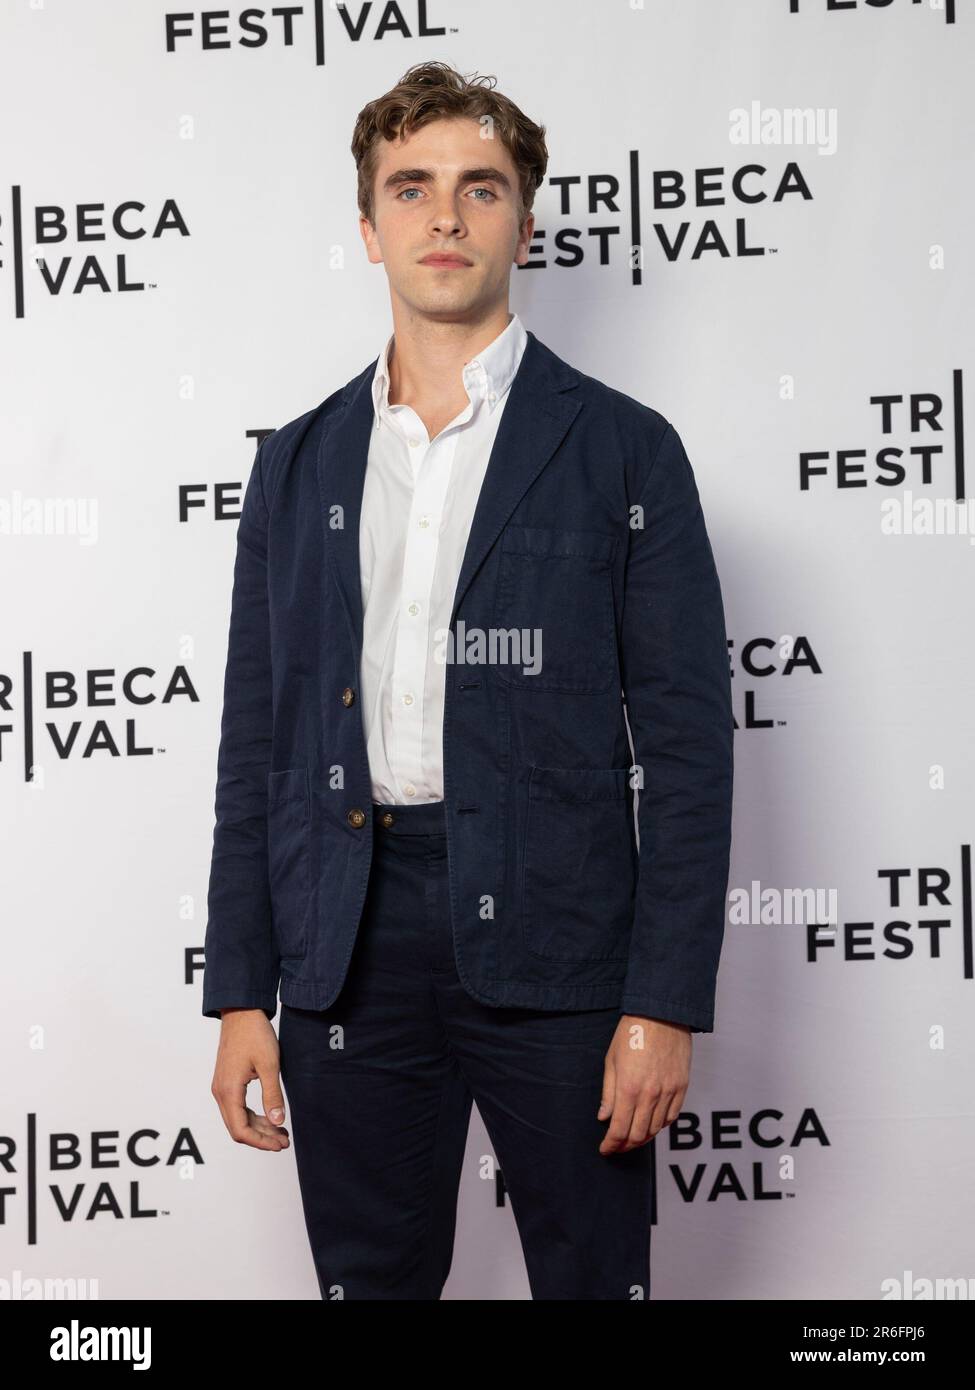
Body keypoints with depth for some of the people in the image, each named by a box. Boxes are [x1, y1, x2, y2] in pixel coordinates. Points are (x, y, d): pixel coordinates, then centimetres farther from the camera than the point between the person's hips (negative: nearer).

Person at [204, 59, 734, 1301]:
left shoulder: (624, 452, 1)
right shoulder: (297, 464, 11)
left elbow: (685, 742, -3)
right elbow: (255, 744, 11)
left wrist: (666, 1004, -9)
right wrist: (240, 993, 5)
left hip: (555, 955, -2)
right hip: (347, 955, 3)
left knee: (595, 1277, 6)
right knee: (369, 1278, 13)